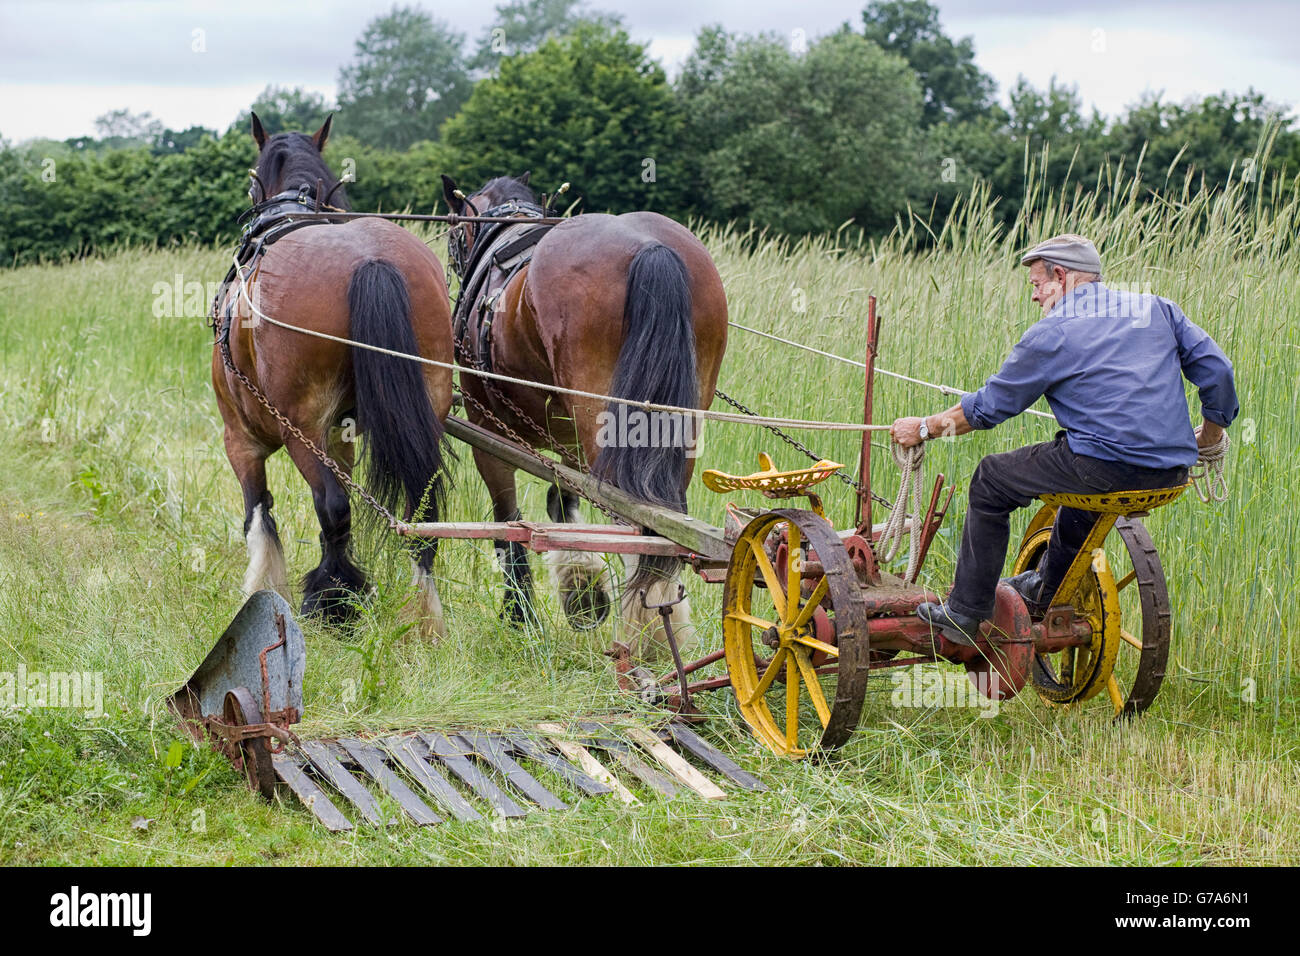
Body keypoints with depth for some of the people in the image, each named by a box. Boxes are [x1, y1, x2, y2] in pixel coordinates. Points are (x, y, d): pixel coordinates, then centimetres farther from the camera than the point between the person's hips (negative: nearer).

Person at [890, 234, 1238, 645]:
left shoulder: (1051, 334, 0)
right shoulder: (1159, 310, 14)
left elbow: (989, 406, 5)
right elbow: (1217, 371, 9)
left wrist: (924, 428, 18)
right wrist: (1208, 438, 24)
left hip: (1108, 468, -7)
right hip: (1171, 473, 7)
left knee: (991, 480, 14)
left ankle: (963, 614, 16)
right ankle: (1045, 589, 51)